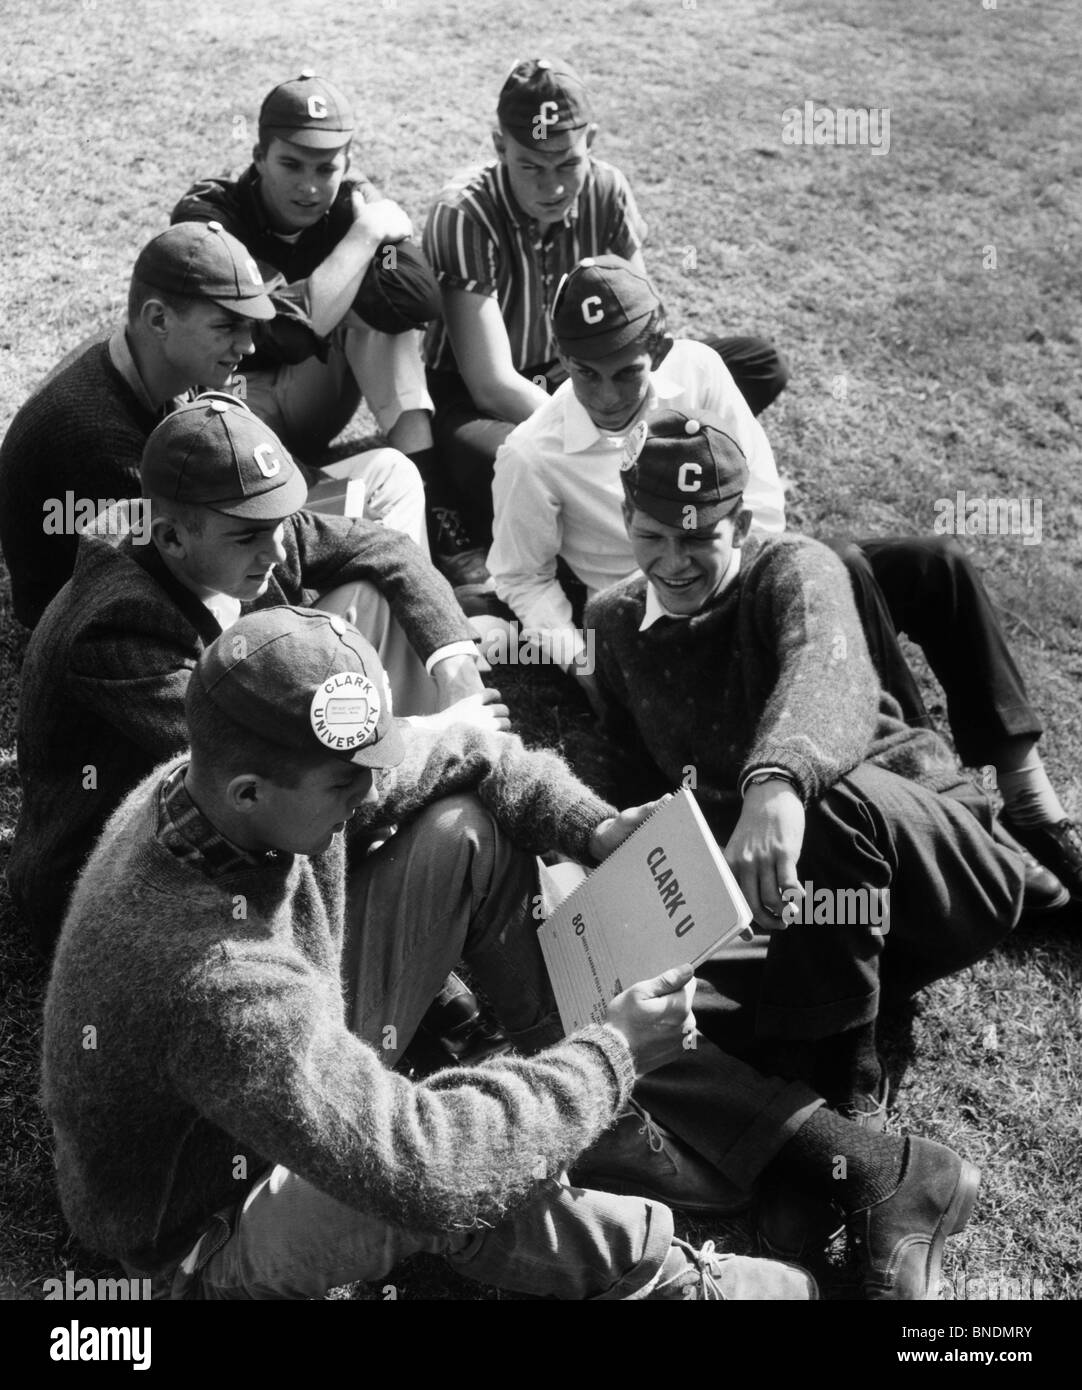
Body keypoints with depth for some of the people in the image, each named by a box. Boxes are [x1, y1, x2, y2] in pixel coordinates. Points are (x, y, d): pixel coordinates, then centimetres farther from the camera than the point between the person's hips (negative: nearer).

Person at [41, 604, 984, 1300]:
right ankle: (802, 1286, -9)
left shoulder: (228, 780, -18)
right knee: (473, 1183, -39)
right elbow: (420, 1169, -45)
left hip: (308, 1064, 8)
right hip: (219, 1233, -8)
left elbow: (458, 755, -4)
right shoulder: (210, 977, -42)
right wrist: (614, 1056, -33)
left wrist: (591, 827, -19)